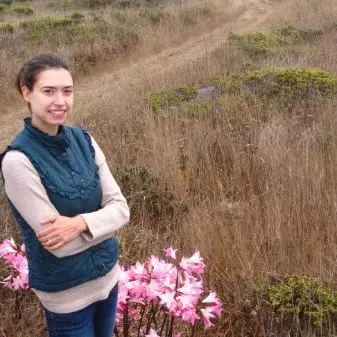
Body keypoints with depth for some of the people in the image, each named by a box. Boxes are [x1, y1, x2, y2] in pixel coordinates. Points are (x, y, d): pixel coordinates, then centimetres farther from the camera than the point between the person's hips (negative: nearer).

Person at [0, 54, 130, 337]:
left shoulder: (83, 140, -5)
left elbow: (121, 208, -7)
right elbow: (60, 245, -23)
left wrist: (81, 223, -24)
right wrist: (103, 220, -12)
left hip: (108, 275, 6)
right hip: (66, 292, -5)